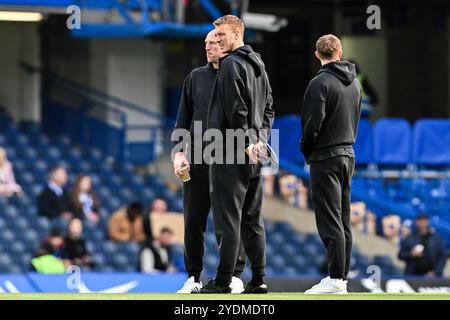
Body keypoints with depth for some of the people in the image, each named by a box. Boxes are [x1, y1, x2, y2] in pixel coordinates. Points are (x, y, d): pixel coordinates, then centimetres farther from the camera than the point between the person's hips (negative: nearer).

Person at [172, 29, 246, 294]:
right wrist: (179, 151, 4)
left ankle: (234, 275, 3)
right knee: (194, 222, 4)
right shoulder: (196, 78, 14)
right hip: (197, 160, 4)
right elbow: (184, 118, 14)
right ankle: (194, 277, 12)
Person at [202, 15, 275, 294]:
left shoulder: (232, 64, -11)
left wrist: (246, 143, -14)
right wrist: (260, 140, 9)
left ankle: (223, 281, -6)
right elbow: (269, 109, 19)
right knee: (252, 219, 11)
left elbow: (236, 109, -19)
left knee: (229, 218, -7)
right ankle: (259, 279, 10)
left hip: (231, 154, -9)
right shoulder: (258, 65, 17)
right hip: (254, 155, 9)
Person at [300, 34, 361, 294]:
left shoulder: (321, 83, -15)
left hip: (326, 157, -8)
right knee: (343, 221, 11)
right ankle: (342, 275, 13)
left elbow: (313, 124, -18)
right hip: (348, 155, 8)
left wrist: (306, 150, -2)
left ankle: (336, 278, -15)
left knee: (330, 220, -10)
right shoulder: (354, 83, 12)